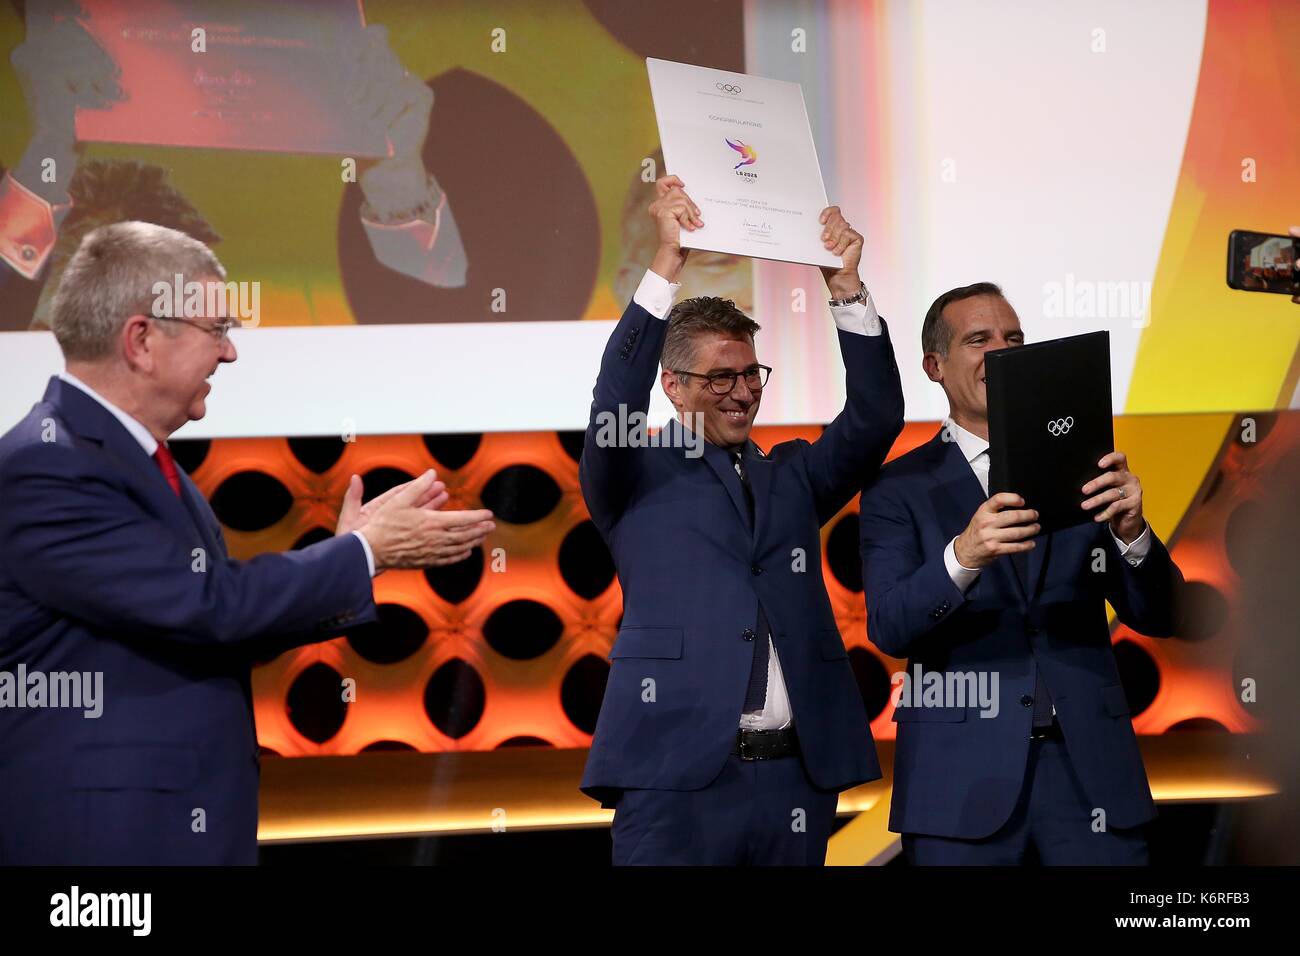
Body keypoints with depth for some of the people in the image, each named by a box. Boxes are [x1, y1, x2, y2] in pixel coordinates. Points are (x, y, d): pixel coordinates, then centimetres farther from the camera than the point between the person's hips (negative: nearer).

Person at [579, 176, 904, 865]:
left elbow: (875, 419, 7)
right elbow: (614, 403, -11)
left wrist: (847, 285, -2)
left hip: (797, 776, 4)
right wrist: (668, 262, -17)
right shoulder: (638, 477, 6)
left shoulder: (791, 477, 17)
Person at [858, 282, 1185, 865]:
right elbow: (888, 630, -11)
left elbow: (1158, 618, 4)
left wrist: (1132, 531, -16)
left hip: (1091, 769, 2)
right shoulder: (899, 488, 2)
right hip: (963, 776, -2)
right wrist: (963, 557, -29)